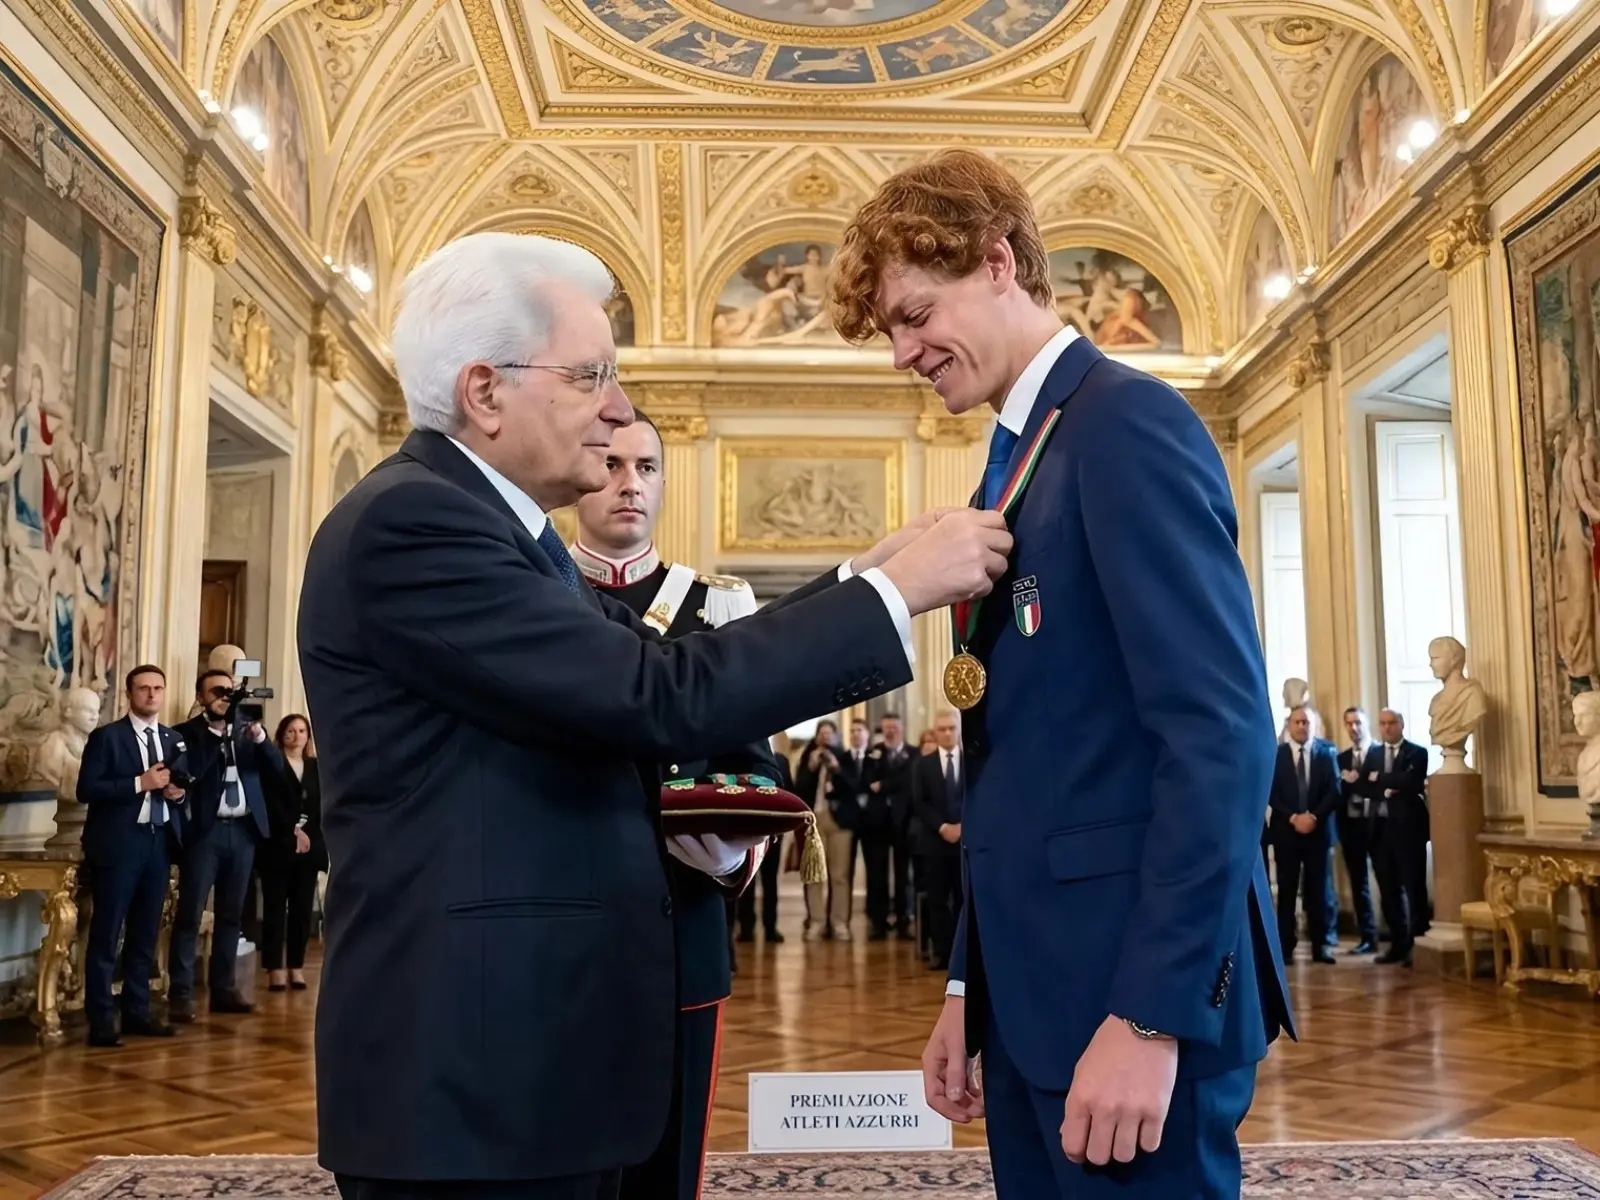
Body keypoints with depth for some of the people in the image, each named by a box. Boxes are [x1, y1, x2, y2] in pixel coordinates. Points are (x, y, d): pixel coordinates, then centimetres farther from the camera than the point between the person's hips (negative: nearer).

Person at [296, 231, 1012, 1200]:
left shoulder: (493, 526, 13)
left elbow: (664, 664, 8)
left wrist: (864, 575, 1)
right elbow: (660, 701, -25)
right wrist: (894, 593, -18)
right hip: (473, 1068, -10)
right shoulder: (408, 522, -18)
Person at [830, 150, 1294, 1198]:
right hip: (1031, 982, 8)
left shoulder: (1126, 421, -12)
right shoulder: (1018, 460, 15)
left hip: (1134, 987, -8)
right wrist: (972, 989, 15)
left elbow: (1222, 730, -20)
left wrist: (1151, 1014, -21)